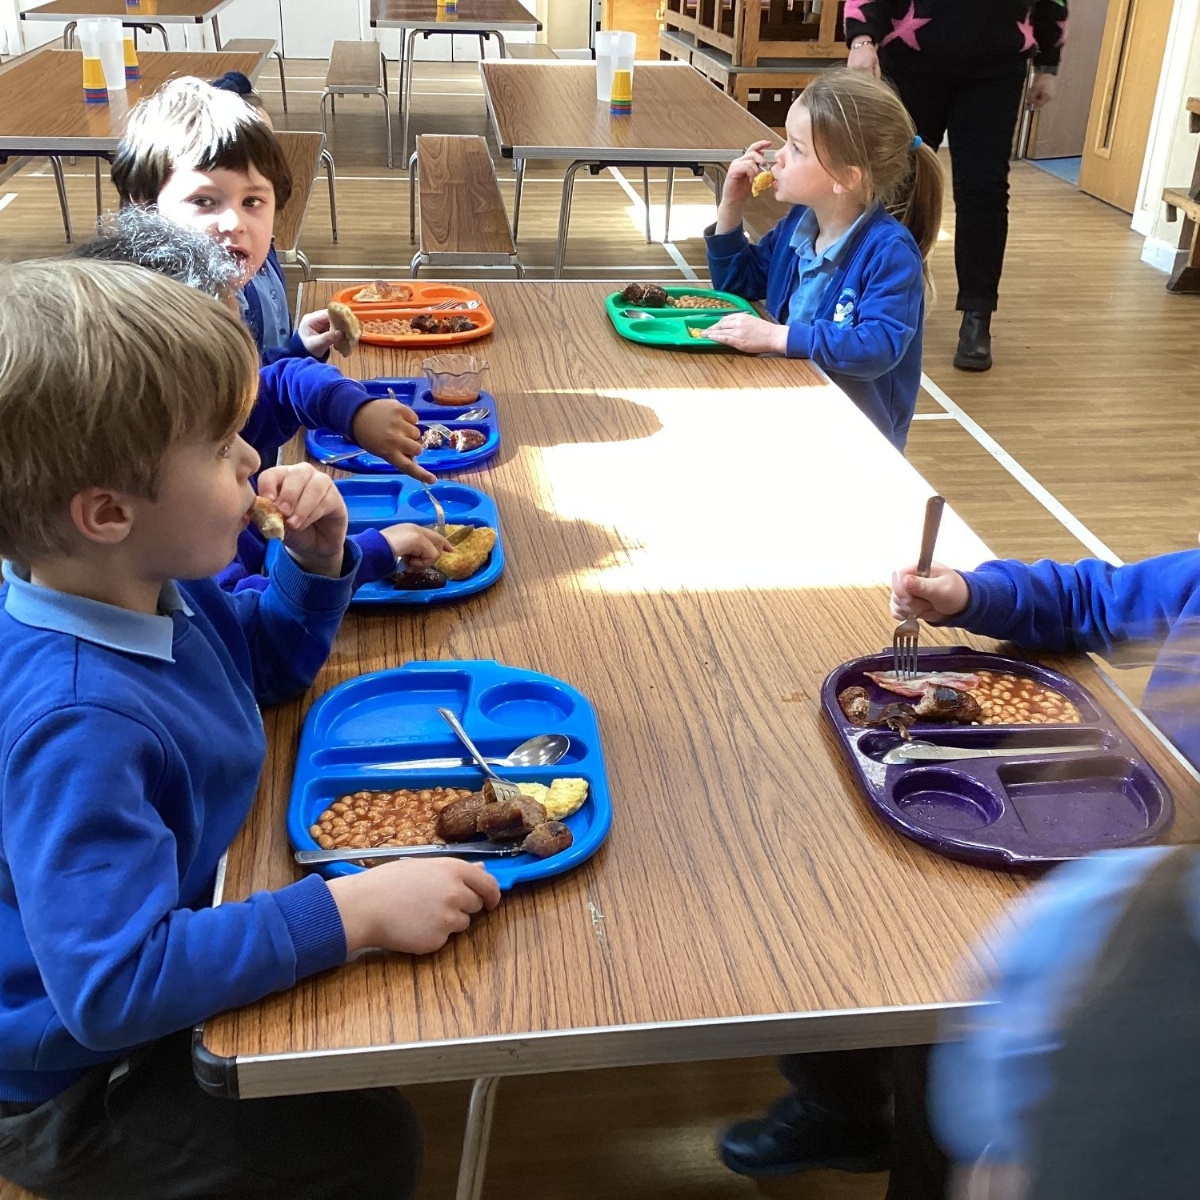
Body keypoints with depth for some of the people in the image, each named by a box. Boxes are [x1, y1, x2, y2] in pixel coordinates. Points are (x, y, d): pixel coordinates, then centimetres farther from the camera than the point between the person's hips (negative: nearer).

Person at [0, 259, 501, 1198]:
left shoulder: (147, 586, -8)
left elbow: (272, 664, 11)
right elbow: (113, 986, -42)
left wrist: (318, 556, -9)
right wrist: (352, 910, -41)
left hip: (165, 950, 9)